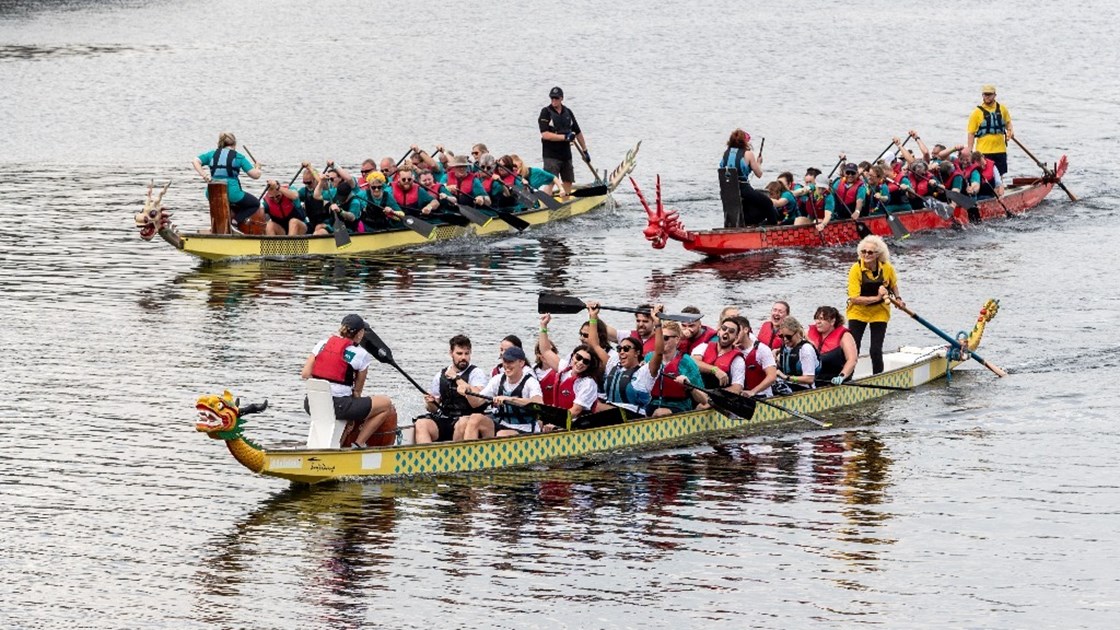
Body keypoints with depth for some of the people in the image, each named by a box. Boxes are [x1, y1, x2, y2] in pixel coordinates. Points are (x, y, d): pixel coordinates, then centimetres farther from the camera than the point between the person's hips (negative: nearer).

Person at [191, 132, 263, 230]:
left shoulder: (212, 154, 12)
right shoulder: (238, 157, 3)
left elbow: (195, 162, -1)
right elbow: (255, 175, 0)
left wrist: (204, 176, -5)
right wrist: (257, 168, 21)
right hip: (232, 194, -5)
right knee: (255, 204, 19)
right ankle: (238, 219, -4)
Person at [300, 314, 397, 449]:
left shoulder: (322, 344, 9)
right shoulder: (361, 354, -3)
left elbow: (305, 374, 3)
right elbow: (357, 390, 2)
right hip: (338, 406, -7)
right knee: (386, 404, 9)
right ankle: (359, 444, 7)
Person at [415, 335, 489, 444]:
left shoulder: (477, 373, 2)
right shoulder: (440, 375, 16)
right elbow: (434, 409, 21)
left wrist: (457, 378, -11)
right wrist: (430, 403, -4)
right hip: (443, 422, 5)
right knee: (421, 424, -23)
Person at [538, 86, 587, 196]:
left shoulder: (568, 112, 8)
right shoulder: (546, 112, -9)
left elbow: (578, 133, 18)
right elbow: (545, 135, -18)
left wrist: (585, 151, 18)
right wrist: (564, 137, -22)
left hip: (566, 155, 6)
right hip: (551, 155, -6)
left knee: (568, 182, 11)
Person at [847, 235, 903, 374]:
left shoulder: (887, 268, -11)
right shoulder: (856, 269, -21)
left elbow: (893, 285, 14)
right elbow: (854, 298, -25)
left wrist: (898, 299, -1)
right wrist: (876, 298, -28)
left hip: (879, 312, 1)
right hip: (858, 311, -1)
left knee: (876, 351, -3)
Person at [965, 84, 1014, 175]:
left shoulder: (1002, 109, 8)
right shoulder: (977, 112, -4)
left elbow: (1007, 123, 22)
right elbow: (971, 133, -3)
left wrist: (1010, 131, -1)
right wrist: (969, 150, -9)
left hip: (1000, 150, 4)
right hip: (983, 151, -4)